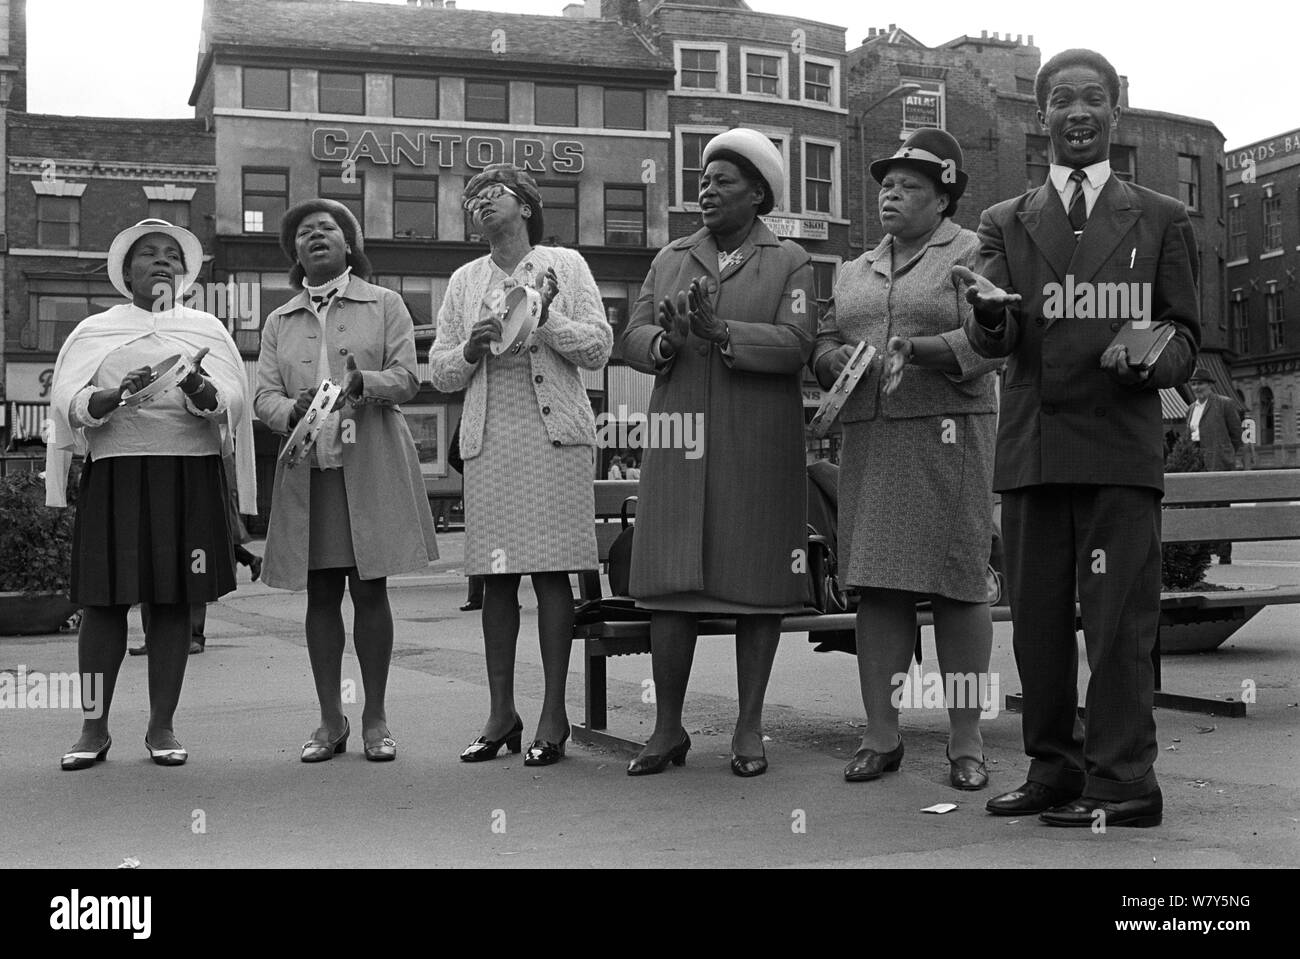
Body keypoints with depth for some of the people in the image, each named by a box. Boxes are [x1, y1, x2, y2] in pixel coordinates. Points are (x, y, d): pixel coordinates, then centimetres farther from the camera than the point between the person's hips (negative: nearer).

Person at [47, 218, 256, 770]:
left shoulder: (207, 330, 14)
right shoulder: (94, 331, 12)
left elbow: (231, 403, 0)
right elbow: (66, 403, 0)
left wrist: (197, 387, -21)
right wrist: (117, 396, -19)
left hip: (190, 476, 1)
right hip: (116, 474, -1)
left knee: (173, 601, 1)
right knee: (105, 599, -4)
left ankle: (162, 726, 8)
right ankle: (94, 727, 5)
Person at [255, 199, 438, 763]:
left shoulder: (385, 305, 9)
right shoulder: (279, 323, 16)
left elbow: (406, 378, -1)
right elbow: (264, 395, 6)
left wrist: (364, 383, -21)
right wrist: (292, 412, -16)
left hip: (371, 467, -2)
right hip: (306, 468, 2)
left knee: (370, 589, -1)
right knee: (320, 593, 4)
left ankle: (375, 719, 8)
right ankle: (330, 721, 12)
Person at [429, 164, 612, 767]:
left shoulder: (565, 265, 8)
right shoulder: (464, 281, 16)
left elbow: (599, 349, 2)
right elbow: (439, 373, 14)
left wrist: (545, 316, -11)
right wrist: (471, 348, -6)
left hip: (554, 432, -3)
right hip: (488, 437, 3)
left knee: (551, 572, -5)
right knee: (495, 577, 2)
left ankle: (554, 715, 0)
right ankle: (501, 715, 9)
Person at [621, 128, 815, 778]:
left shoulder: (789, 262, 6)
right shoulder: (670, 259, 16)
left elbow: (795, 346, -9)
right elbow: (632, 339, 8)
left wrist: (721, 333, -20)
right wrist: (667, 340, -14)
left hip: (757, 446, -2)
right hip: (678, 435, 3)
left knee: (755, 582, 1)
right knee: (670, 582, 1)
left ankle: (749, 728, 11)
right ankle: (667, 729, 10)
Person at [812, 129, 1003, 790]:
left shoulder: (972, 254, 4)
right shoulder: (855, 272, 21)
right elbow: (821, 347, 15)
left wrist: (914, 350, -24)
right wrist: (840, 356, -8)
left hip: (947, 435, -5)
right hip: (869, 439, 5)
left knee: (957, 585, -4)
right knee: (875, 584, 1)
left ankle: (966, 742, 2)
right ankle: (881, 737, 6)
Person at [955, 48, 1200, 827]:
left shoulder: (1161, 220, 10)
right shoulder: (1006, 224, 13)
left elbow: (1185, 334, 9)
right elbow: (993, 344, 2)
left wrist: (1148, 359, -14)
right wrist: (989, 313, -22)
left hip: (1120, 445, -2)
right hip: (1031, 448, 3)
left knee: (1119, 619, -4)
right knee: (1037, 620, 7)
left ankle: (1123, 783, 3)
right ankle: (1054, 770, 17)